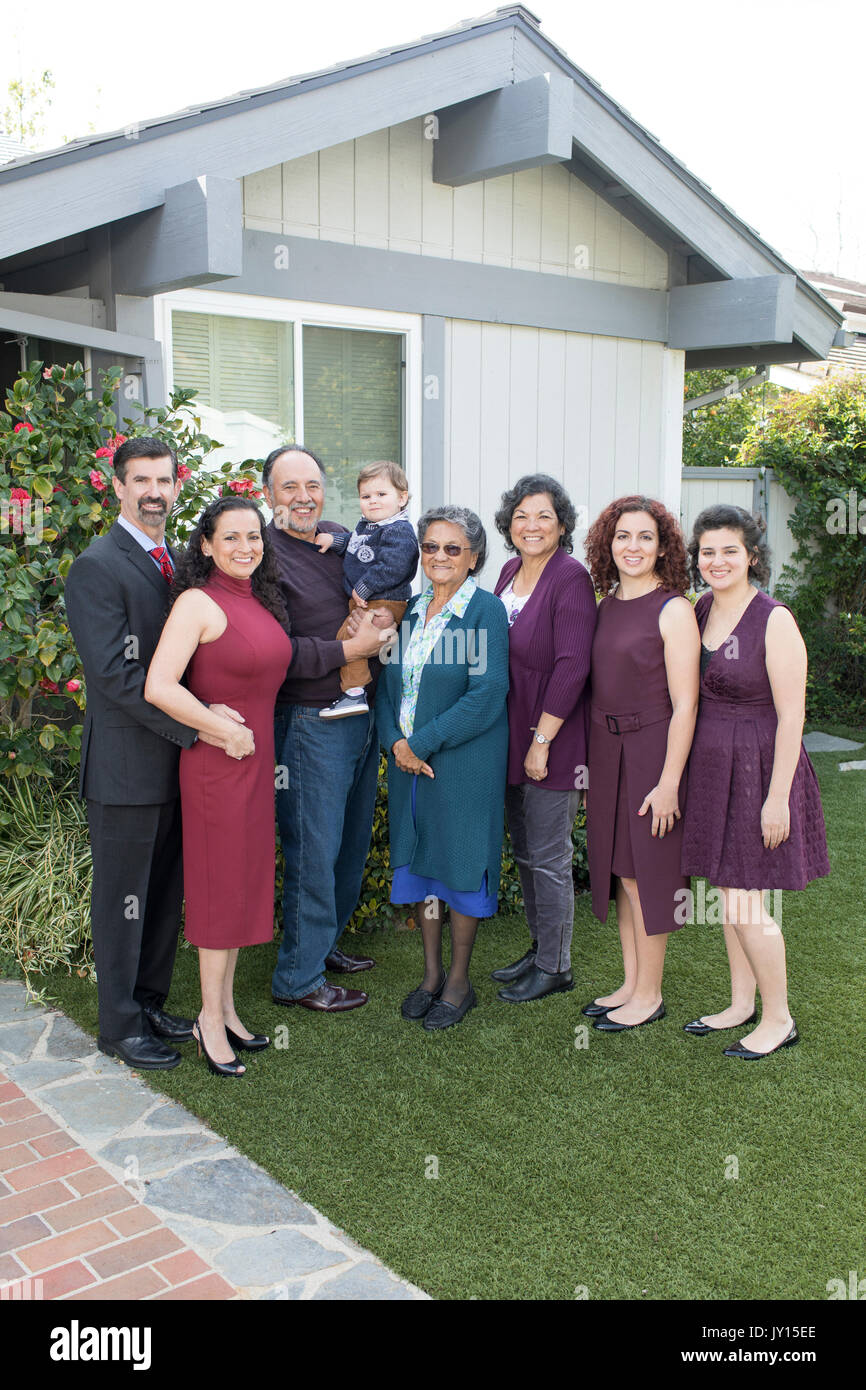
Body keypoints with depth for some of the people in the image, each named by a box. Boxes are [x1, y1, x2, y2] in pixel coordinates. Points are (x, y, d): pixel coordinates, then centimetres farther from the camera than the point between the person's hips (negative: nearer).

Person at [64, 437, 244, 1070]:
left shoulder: (180, 562, 12)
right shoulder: (97, 567, -12)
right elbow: (118, 674, -20)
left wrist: (211, 712, -6)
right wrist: (196, 723, -23)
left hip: (179, 760, 7)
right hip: (127, 765, -7)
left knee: (167, 894, 17)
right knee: (123, 900, 6)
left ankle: (150, 1003, 33)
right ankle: (121, 1024, 21)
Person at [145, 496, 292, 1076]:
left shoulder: (261, 600, 10)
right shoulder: (199, 602, -15)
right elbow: (159, 687, -24)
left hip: (257, 759, 8)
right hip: (217, 764, -8)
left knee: (245, 881, 14)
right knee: (222, 885, 1)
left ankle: (227, 1010, 28)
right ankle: (211, 1017, 16)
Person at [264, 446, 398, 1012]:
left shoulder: (344, 539, 10)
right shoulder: (265, 556, -12)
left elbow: (390, 597, 21)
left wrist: (382, 618, -3)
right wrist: (349, 649, -18)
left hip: (364, 713, 8)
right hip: (311, 724, -8)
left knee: (352, 843, 17)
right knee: (314, 850, -1)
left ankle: (324, 943, 35)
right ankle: (298, 978, 14)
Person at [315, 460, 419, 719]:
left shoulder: (399, 532, -16)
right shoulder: (366, 525, 15)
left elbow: (391, 569, -26)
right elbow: (353, 546, 31)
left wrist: (363, 589, -21)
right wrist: (334, 540, 12)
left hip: (385, 604, -10)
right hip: (362, 601, 10)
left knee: (348, 634, -22)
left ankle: (354, 694, -22)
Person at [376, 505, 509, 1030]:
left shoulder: (485, 610, -9)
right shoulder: (411, 609, 9)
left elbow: (488, 694, -17)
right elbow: (388, 681, 10)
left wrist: (424, 742, -17)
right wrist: (395, 742, -7)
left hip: (464, 764, -6)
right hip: (410, 761, 6)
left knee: (460, 863, 4)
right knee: (419, 860, 13)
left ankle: (460, 982, 20)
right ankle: (432, 972, 28)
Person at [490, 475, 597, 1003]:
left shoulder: (571, 577, -15)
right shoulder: (511, 571, 9)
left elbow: (572, 666, -20)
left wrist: (541, 740, -19)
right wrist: (513, 738, 13)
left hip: (553, 742, -8)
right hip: (511, 736, 8)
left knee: (548, 858, 2)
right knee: (525, 852, 17)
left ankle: (556, 968, 17)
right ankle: (540, 950, 32)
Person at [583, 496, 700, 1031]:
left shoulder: (673, 609, -12)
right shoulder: (608, 605, 8)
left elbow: (684, 705, -15)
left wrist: (669, 782, -18)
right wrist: (594, 765, 11)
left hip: (652, 750, -7)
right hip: (607, 749, 7)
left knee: (645, 871, 2)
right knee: (620, 870, 14)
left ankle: (650, 995, 17)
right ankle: (632, 984, 27)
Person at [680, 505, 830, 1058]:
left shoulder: (775, 620, -15)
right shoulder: (699, 610, 5)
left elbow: (791, 716, -16)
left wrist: (778, 797, -18)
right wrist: (681, 776, 10)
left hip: (757, 766, -7)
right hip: (711, 765, 7)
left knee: (743, 899, -3)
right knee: (731, 892, 15)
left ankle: (779, 1019, 15)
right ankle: (742, 1003, 31)